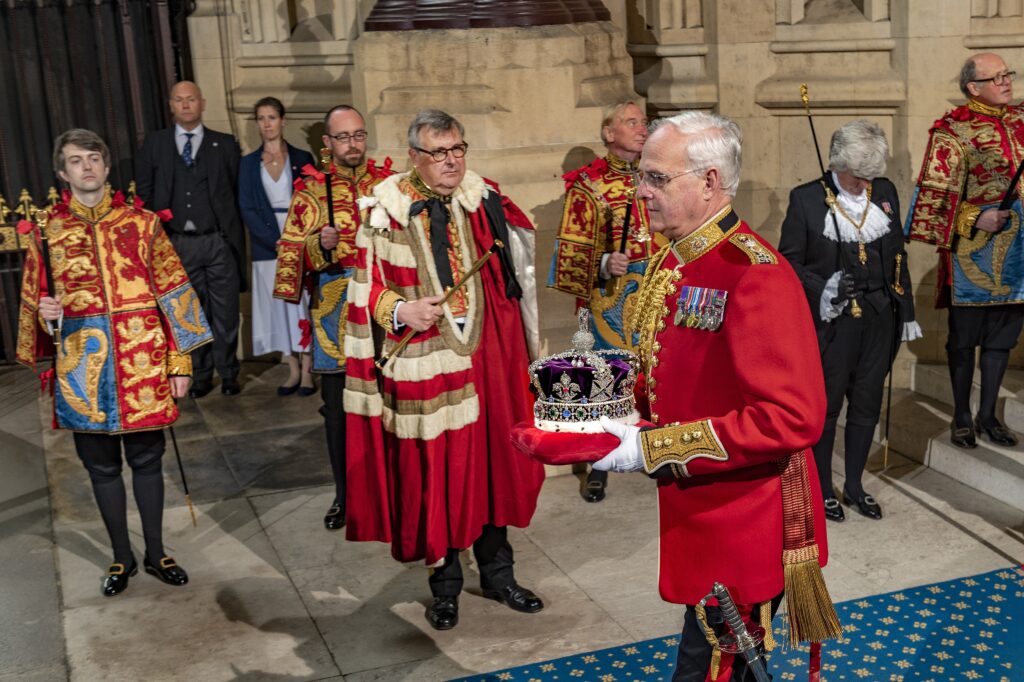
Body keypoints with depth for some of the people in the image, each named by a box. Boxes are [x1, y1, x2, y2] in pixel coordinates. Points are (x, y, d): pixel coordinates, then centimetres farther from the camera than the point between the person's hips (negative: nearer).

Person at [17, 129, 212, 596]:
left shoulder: (141, 222, 2)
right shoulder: (47, 230, 4)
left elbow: (171, 293, 1)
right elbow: (33, 302, 11)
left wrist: (179, 362, -2)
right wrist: (46, 313, -13)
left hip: (142, 361, -1)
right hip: (83, 365, 1)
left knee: (146, 458, 9)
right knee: (102, 465, 11)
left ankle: (156, 553, 25)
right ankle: (122, 557, 27)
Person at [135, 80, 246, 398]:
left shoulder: (225, 144, 6)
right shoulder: (154, 144, 8)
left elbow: (237, 192, 4)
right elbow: (144, 192, 9)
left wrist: (234, 233, -2)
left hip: (219, 241, -1)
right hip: (178, 242, 1)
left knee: (226, 312, 4)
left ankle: (228, 373, 17)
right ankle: (200, 375, 18)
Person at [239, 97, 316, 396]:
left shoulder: (302, 159, 5)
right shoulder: (249, 163, 8)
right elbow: (247, 208, 1)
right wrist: (276, 242, -11)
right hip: (267, 246, 2)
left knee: (302, 303, -2)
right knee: (278, 306, 3)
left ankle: (307, 371, 4)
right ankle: (293, 370, 11)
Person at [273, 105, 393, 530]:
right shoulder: (311, 189, 5)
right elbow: (291, 249, 1)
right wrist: (321, 245, -18)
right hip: (335, 312, 0)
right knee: (338, 408, 5)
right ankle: (346, 495, 20)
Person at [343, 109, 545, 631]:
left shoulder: (485, 201, 3)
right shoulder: (387, 212, -7)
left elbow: (517, 269, 12)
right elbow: (366, 286, -3)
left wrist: (520, 345, 8)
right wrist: (401, 310, -21)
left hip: (486, 354, 3)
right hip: (424, 363, -3)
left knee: (492, 461, 12)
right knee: (432, 470, 6)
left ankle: (497, 572, 30)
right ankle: (445, 583, 24)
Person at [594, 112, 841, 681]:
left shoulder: (756, 273, -23)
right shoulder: (673, 260, 6)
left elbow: (792, 417, -29)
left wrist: (654, 449, -27)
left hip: (742, 524, -8)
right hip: (693, 509, 8)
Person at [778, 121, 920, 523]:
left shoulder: (885, 192, 5)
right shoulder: (806, 199, -7)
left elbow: (898, 257, 12)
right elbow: (788, 260, -5)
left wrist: (906, 313, 12)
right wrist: (820, 288, -21)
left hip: (877, 321, 4)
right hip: (830, 323, -4)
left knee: (867, 406, 12)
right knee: (826, 407, 8)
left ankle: (854, 486, 28)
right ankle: (822, 488, 24)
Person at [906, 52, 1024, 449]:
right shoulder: (953, 131, -8)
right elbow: (936, 194, -9)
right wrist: (975, 220, -16)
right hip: (973, 252, -6)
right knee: (965, 336, 4)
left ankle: (988, 415, 22)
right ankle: (962, 417, 17)